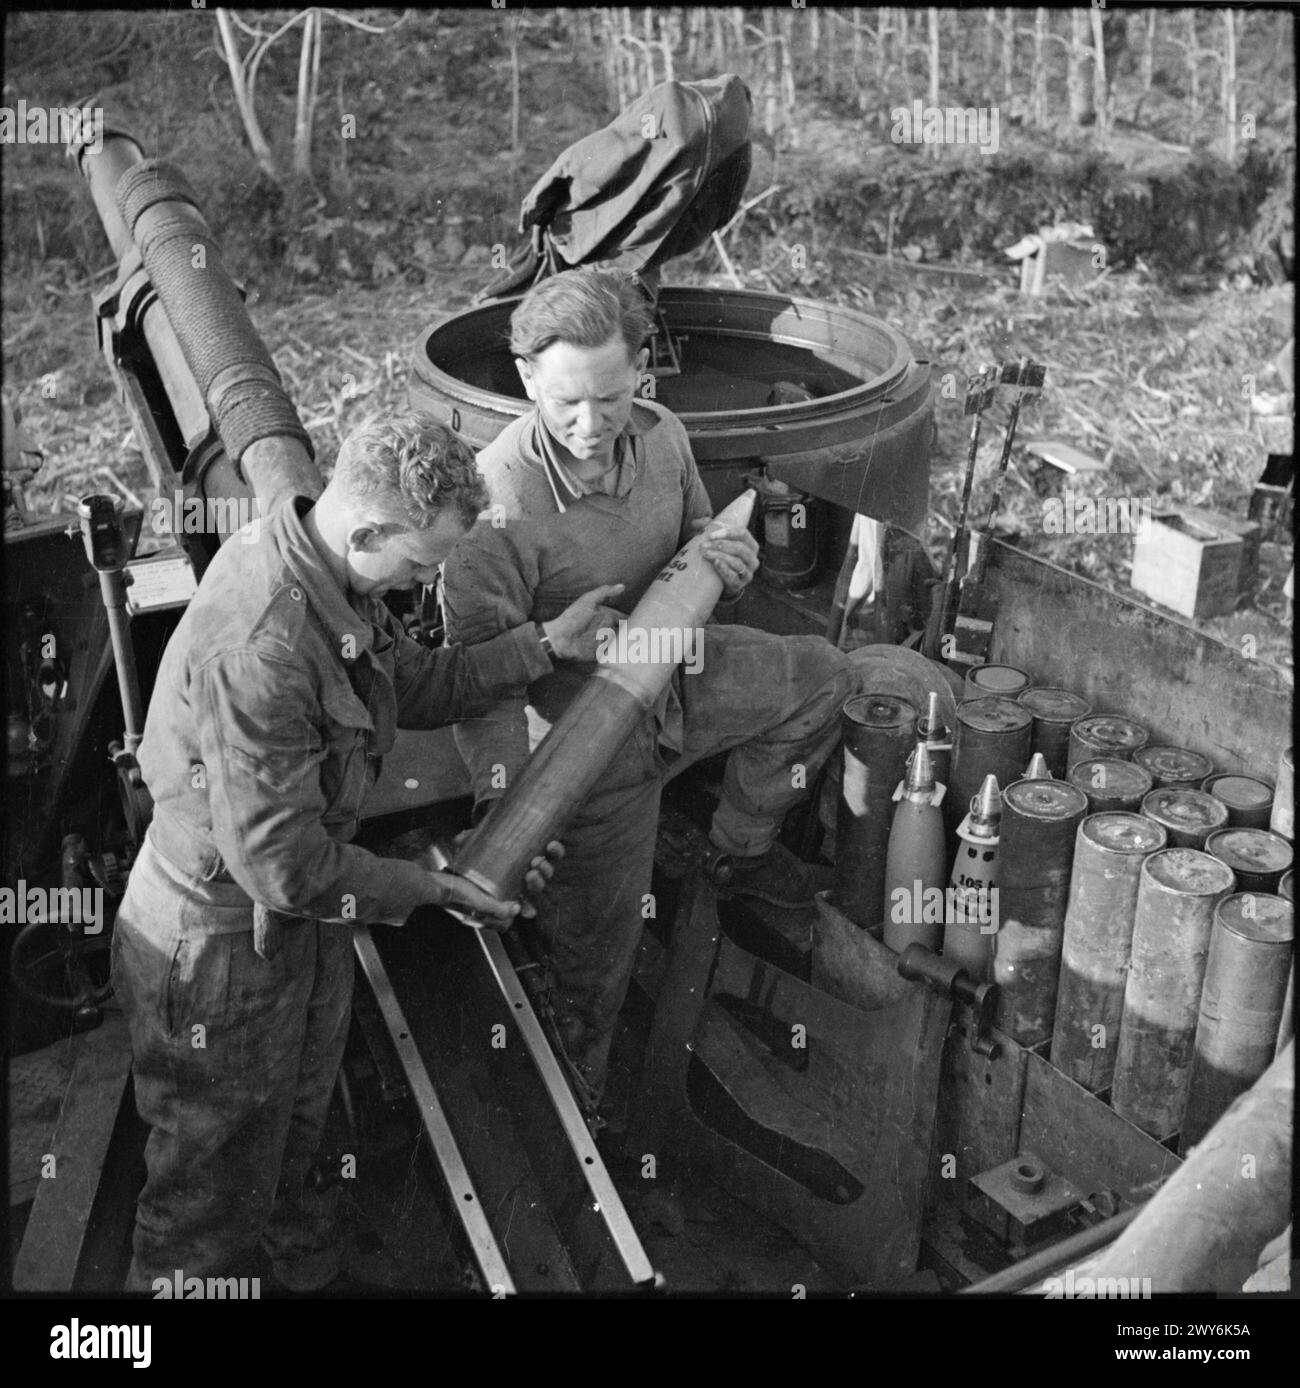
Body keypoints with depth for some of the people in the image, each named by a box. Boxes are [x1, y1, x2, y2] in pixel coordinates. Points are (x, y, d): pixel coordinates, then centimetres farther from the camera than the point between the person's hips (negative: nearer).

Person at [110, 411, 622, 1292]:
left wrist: (546, 645, 0)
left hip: (303, 919, 9)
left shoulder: (336, 581, -5)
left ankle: (307, 1261, 54)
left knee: (298, 1127, 30)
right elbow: (281, 863, -31)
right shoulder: (260, 649, -36)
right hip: (222, 948, -9)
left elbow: (420, 685, 10)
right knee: (214, 1190, 14)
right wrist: (439, 888, -21)